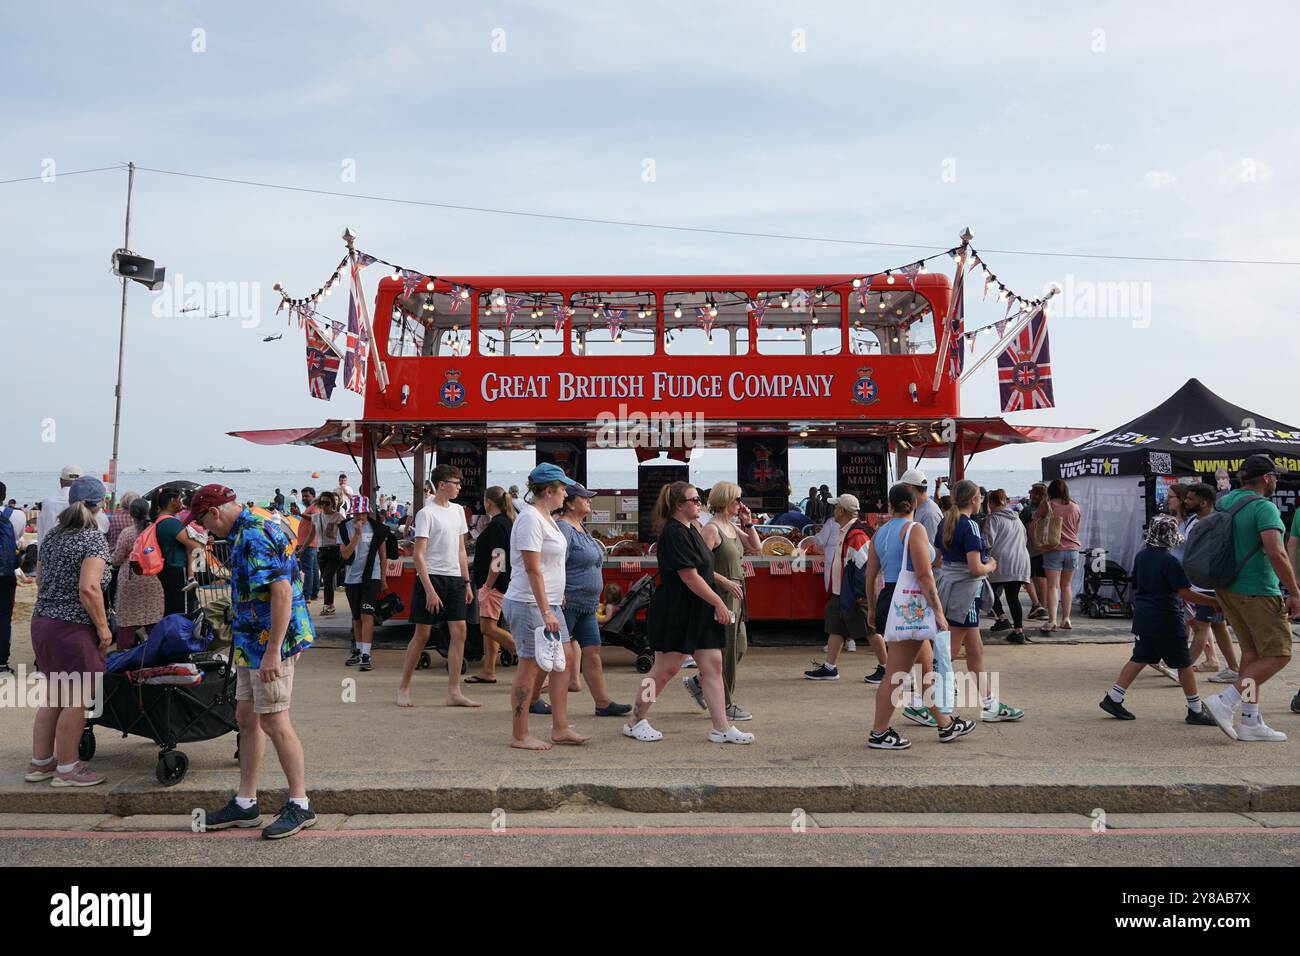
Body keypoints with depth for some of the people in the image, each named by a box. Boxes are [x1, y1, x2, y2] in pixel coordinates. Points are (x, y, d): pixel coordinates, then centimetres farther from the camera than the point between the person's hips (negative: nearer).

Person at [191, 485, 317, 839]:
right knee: (247, 718, 14)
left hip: (269, 642, -11)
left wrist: (273, 650, -28)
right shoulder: (248, 531, 15)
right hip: (253, 643, 11)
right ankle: (245, 804, 24)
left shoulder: (254, 536, -18)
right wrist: (241, 643, 27)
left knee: (274, 722, -4)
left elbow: (282, 590, -27)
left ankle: (300, 805, 7)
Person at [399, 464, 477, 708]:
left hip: (455, 579, 6)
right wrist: (430, 590, -18)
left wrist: (467, 582, 14)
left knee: (459, 631, 0)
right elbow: (419, 555, -13)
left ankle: (454, 692, 4)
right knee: (422, 634, 0)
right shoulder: (426, 513, -9)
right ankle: (403, 688, 15)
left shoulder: (458, 510, 13)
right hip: (432, 577, -6)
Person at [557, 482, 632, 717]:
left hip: (586, 605, 9)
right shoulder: (563, 528, -15)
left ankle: (603, 702, 11)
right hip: (568, 603, -9)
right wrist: (560, 597, -25)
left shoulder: (581, 528, 16)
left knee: (592, 651, 8)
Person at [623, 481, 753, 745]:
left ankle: (722, 728, 9)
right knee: (666, 669, 0)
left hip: (699, 612, 10)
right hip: (675, 612, -9)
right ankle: (634, 722, 16)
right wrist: (718, 602, -15)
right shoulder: (673, 533, -17)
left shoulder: (690, 530, 14)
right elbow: (690, 577, -20)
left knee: (713, 665, 5)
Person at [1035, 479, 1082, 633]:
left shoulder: (1046, 504, -5)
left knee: (1053, 586, -6)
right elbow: (1076, 529, 15)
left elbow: (1035, 521, 1)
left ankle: (1052, 620, -16)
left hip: (1053, 549, -4)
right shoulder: (1075, 507, 6)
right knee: (1066, 585, 15)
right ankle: (1066, 619, 17)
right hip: (1072, 549, 4)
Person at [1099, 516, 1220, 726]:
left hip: (1143, 617, 7)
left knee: (1139, 659, 12)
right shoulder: (1170, 561, -16)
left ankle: (1113, 699, 8)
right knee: (1183, 663, 5)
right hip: (1166, 620, -7)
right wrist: (1216, 602, -16)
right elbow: (1186, 593, -19)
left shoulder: (1141, 556, 8)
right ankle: (1196, 710, 13)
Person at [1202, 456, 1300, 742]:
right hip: (1257, 592, -8)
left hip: (1227, 588, 8)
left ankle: (1251, 721, 13)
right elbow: (1276, 553, -26)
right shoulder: (1264, 507, -16)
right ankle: (1225, 702, -8)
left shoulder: (1223, 502, 10)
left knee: (1252, 652, 13)